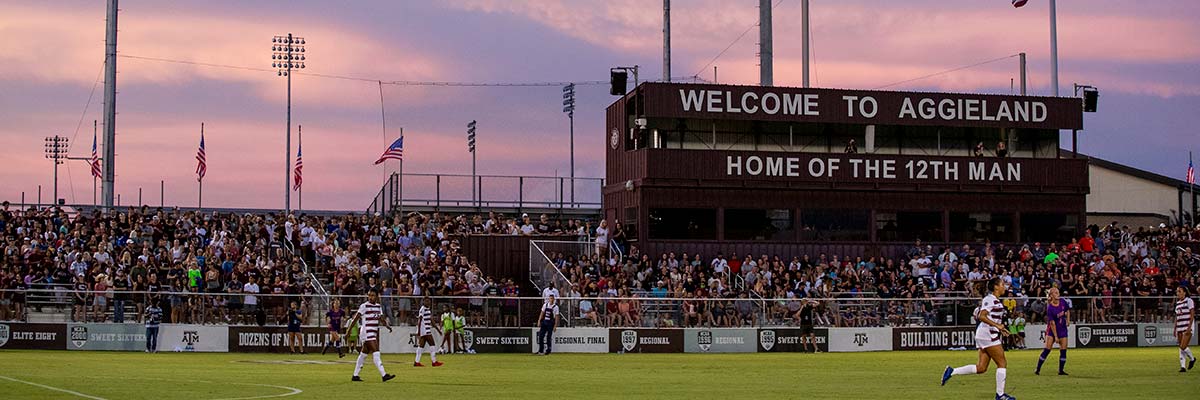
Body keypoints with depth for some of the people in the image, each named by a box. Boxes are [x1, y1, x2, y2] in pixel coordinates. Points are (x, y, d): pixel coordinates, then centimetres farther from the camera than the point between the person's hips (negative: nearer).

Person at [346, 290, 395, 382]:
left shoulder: (378, 306, 11)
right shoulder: (364, 306, -8)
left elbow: (381, 319, 10)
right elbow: (355, 318, -5)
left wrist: (387, 325, -9)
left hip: (374, 332, 7)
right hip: (367, 332, -7)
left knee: (363, 354, 13)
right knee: (376, 353, -15)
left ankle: (355, 376, 21)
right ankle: (384, 375, -22)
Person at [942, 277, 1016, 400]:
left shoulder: (995, 300, 18)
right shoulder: (990, 299, -12)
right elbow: (981, 316, -22)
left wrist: (1000, 329, 18)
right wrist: (997, 325, -22)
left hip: (983, 335, 10)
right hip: (988, 334, -10)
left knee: (981, 368, 6)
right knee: (1002, 363, -4)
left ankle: (952, 371, 4)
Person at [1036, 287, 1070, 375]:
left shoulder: (1063, 301, -5)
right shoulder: (1050, 308, -20)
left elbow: (1067, 310, 17)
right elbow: (1052, 323, -18)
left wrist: (1068, 320, 2)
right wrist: (1056, 336, -18)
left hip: (1062, 328, 5)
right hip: (1052, 329, -5)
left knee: (1063, 350, 0)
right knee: (1047, 349, -10)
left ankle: (1061, 370, 10)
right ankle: (1038, 369, -4)